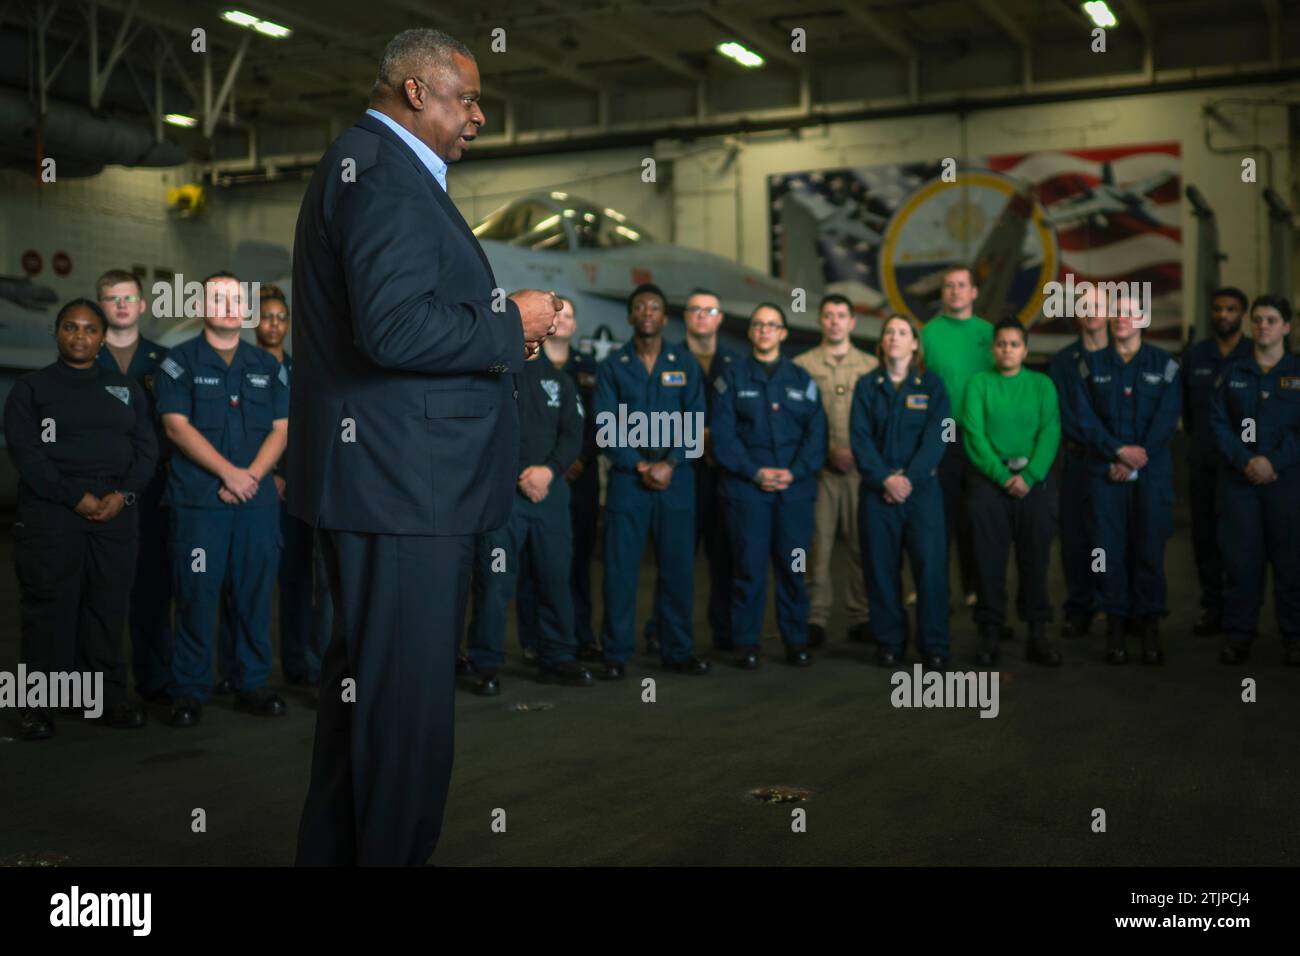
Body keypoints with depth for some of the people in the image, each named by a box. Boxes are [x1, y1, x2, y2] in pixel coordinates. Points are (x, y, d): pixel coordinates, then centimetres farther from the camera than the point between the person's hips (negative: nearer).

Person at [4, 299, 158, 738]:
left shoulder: (126, 388, 16)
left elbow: (146, 448, 10)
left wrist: (123, 494, -8)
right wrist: (76, 498, -15)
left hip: (115, 515, 3)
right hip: (49, 514, -3)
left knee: (107, 609, 4)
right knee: (49, 611, -3)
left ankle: (107, 698, 11)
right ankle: (40, 705, 3)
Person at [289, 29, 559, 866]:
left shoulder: (376, 164, 20)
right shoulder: (382, 169, -14)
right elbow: (395, 328, -25)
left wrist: (498, 338, 14)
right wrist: (510, 323, -13)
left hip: (386, 475, 11)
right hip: (403, 481, -11)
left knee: (364, 678, 19)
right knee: (407, 696, -3)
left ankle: (333, 848, 32)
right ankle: (391, 850, 7)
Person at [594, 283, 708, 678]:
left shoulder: (686, 364, 9)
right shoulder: (612, 366, 7)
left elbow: (694, 422, 2)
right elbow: (605, 426, 0)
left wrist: (670, 463, -11)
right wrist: (638, 466, -10)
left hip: (676, 480, 1)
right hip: (626, 479, -1)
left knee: (678, 567, 3)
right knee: (620, 568, -2)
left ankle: (678, 650, 13)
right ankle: (616, 655, 4)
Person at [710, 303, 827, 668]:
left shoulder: (802, 379, 12)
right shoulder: (732, 378, 6)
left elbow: (816, 433, 5)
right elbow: (722, 434, -2)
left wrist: (795, 472, -9)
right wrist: (754, 472, -12)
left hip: (795, 487, 2)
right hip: (746, 487, -2)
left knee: (793, 567, 4)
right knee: (749, 567, -2)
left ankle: (796, 641, 13)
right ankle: (746, 644, 5)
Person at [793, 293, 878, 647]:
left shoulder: (871, 366, 11)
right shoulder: (802, 365, 7)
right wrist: (830, 449, -8)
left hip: (862, 467, 1)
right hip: (820, 467, -1)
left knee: (861, 542, 2)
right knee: (818, 541, -2)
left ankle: (860, 617, 11)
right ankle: (816, 617, 4)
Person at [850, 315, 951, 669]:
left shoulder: (931, 384, 6)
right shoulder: (866, 385, 8)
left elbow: (935, 438, -3)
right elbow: (859, 438, 0)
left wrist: (909, 479, -13)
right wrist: (885, 479, -13)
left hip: (922, 487, -1)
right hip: (877, 490, 1)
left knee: (931, 564, -7)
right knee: (882, 567, 2)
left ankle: (935, 646, 1)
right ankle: (889, 643, 11)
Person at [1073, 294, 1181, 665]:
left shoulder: (1164, 364, 7)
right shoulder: (1092, 365, 9)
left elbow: (1166, 420, 0)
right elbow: (1086, 419, 1)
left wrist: (1137, 460, -9)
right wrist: (1120, 451, -12)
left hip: (1152, 473, 0)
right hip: (1105, 472, 0)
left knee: (1149, 549, -1)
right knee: (1110, 549, -2)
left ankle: (1149, 628, 8)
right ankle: (1116, 628, 6)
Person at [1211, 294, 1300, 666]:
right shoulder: (1233, 372, 9)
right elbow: (1221, 423, 3)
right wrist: (1244, 461, -11)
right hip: (1239, 479, 1)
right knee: (1240, 558, 2)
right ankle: (1237, 636, 10)